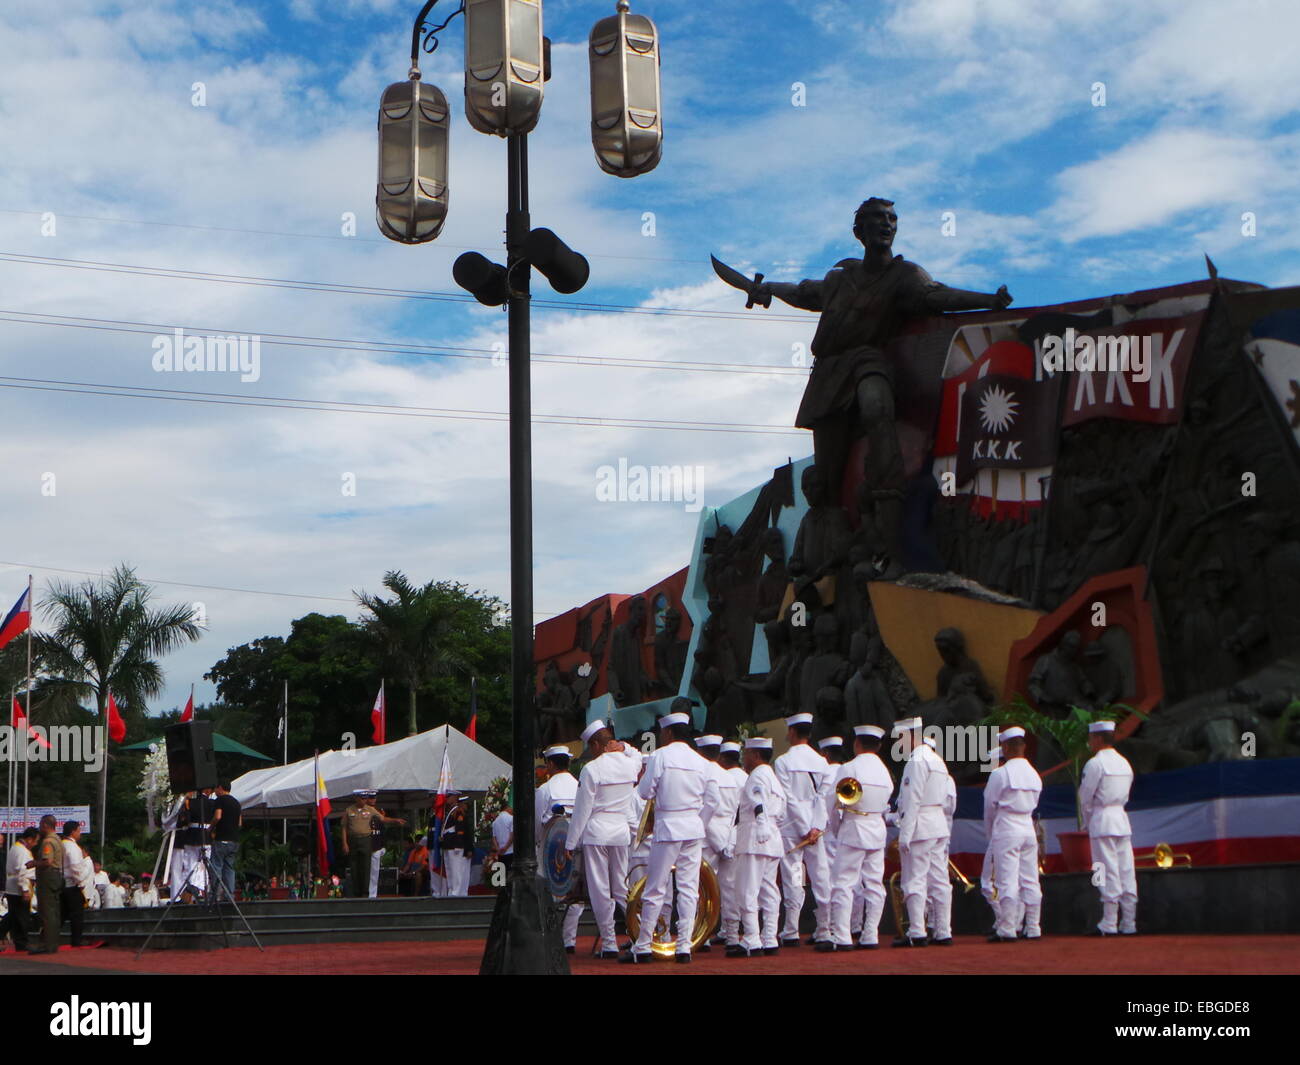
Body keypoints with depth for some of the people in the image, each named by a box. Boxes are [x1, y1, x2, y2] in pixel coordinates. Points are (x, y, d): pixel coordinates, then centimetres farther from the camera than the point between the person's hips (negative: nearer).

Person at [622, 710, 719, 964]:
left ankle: (642, 947, 5)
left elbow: (645, 793, -5)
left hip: (667, 828, -4)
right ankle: (684, 946, 3)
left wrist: (642, 776, 15)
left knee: (655, 889, 0)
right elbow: (712, 800, 8)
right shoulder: (700, 761, 8)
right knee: (688, 888, 5)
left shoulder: (660, 756, -6)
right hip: (694, 830, 4)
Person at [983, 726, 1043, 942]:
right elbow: (1033, 803, 13)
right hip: (1028, 828, 6)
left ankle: (1006, 930, -7)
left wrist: (991, 832, 14)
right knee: (1030, 881, 8)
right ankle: (1032, 928, 11)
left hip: (1006, 829, -6)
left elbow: (990, 806, -3)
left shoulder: (1000, 774, -9)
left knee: (1007, 881, -6)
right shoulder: (1034, 774, 9)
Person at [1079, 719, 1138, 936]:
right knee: (1126, 872, 6)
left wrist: (1087, 822, 8)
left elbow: (1085, 798, -7)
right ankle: (1128, 924, 7)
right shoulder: (1124, 763, 14)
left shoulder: (1095, 763, -10)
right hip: (1122, 820, 7)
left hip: (1102, 821, -7)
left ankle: (1108, 924, -7)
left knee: (1108, 873, -7)